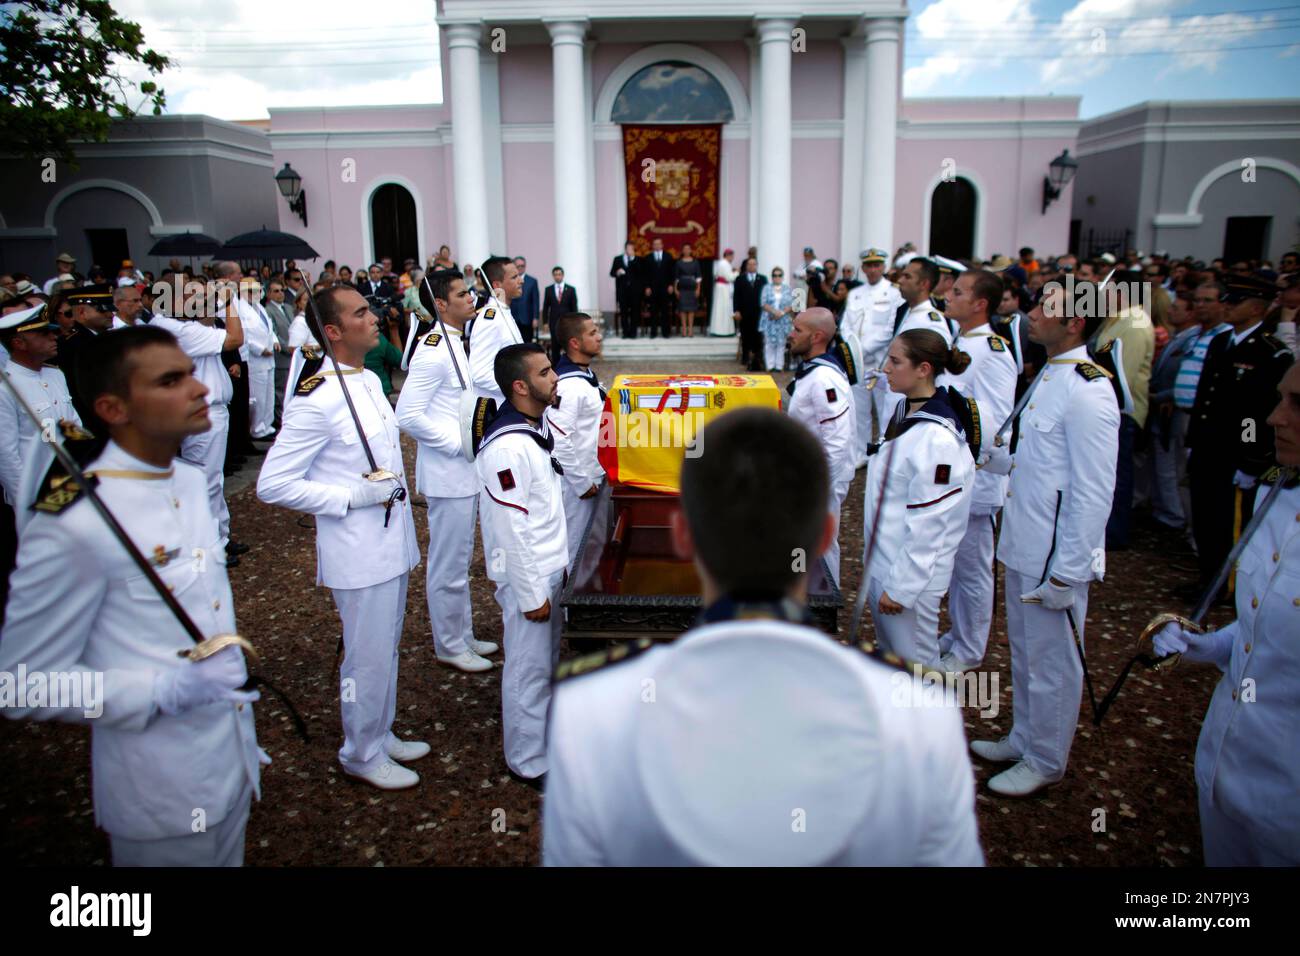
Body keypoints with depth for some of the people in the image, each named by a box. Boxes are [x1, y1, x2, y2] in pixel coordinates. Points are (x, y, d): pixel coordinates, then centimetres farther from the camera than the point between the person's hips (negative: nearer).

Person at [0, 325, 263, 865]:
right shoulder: (71, 526, -23)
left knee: (229, 856, 24)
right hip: (162, 797, -7)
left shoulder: (191, 480, 2)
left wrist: (245, 735, 16)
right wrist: (166, 690, -26)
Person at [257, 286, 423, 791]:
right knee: (368, 658, 6)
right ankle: (362, 754, 27)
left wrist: (395, 488, 13)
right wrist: (355, 496, -22)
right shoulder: (315, 400, -21)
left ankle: (381, 734, 40)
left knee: (388, 648, 21)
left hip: (392, 540, 9)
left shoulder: (369, 380, 7)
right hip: (359, 551, -8)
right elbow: (272, 485, -21)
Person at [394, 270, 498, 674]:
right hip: (447, 473, -10)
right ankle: (449, 647, 20)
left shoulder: (455, 342, 10)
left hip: (464, 470, 10)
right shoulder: (433, 351, -20)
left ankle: (462, 636, 34)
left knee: (459, 560, 20)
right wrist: (457, 443, -19)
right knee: (449, 565, 4)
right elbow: (407, 415, -25)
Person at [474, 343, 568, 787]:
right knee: (529, 666, 6)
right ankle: (529, 762, 24)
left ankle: (545, 728, 45)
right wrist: (531, 595, -19)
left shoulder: (539, 424, 4)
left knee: (548, 657, 24)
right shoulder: (506, 447, -27)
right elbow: (512, 529, -25)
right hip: (527, 574, -9)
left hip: (551, 565, 9)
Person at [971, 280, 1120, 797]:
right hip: (1024, 546, 9)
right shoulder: (1051, 376, 9)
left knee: (1051, 662, 8)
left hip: (1056, 557, -9)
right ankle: (1023, 740, 41)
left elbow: (1093, 494, -22)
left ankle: (1045, 762, 27)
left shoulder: (1087, 392, -22)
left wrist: (1066, 573, -20)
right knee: (1024, 652, 23)